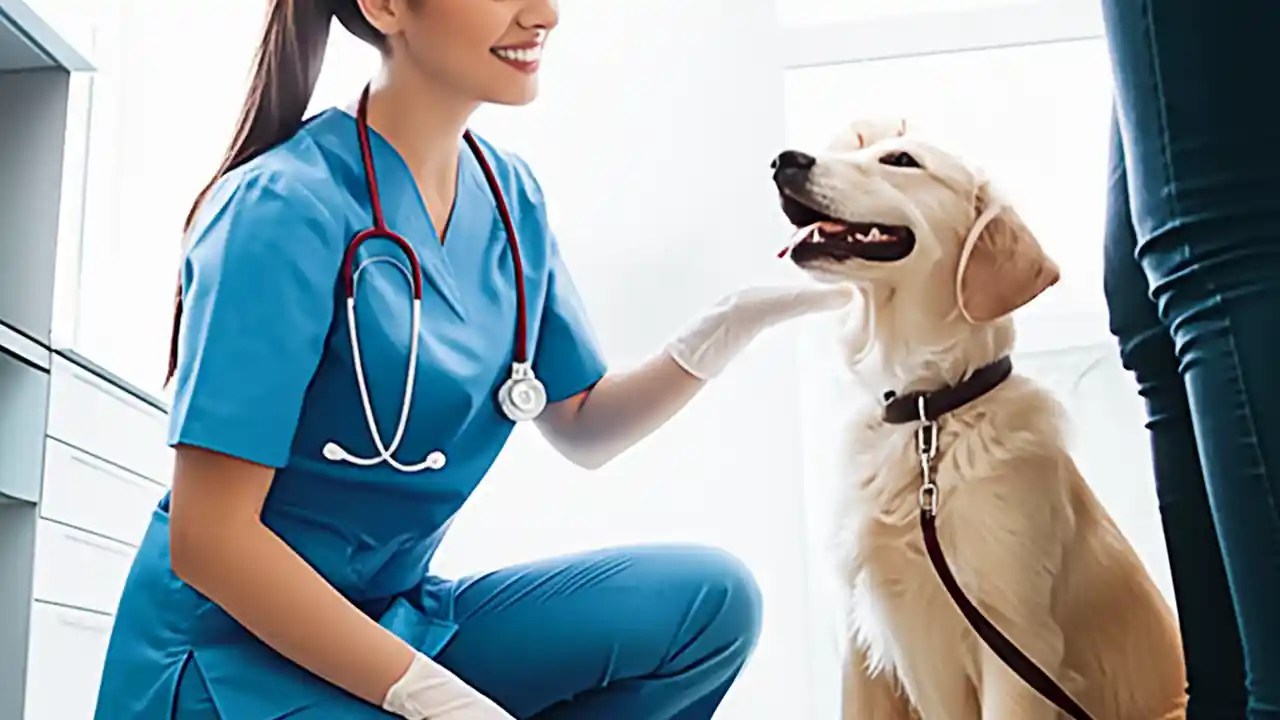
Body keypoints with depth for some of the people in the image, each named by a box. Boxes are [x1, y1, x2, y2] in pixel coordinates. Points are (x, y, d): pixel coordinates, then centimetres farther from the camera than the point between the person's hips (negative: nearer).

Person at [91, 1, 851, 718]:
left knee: (708, 599, -9)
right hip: (234, 649, -7)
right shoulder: (287, 208, -19)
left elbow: (582, 428, 9)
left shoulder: (509, 194, 1)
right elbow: (208, 538, -20)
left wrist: (736, 321, -7)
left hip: (395, 617, 7)